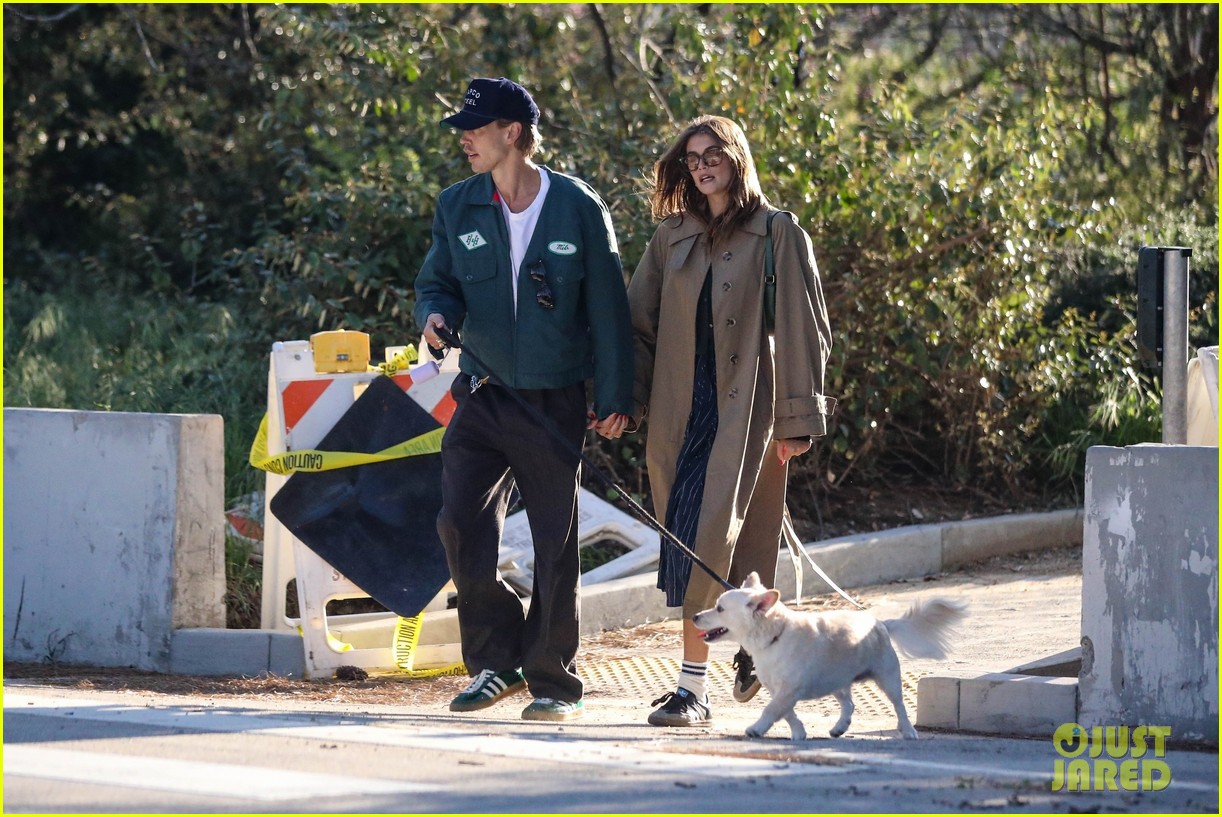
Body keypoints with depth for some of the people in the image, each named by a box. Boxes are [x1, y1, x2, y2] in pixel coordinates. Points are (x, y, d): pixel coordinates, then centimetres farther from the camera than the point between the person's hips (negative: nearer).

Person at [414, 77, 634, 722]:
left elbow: (606, 306, 1)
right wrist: (436, 313, -9)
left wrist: (613, 396, -2)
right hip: (482, 398, 3)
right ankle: (496, 661, 5)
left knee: (555, 543, 1)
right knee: (460, 523, -12)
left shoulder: (578, 209, -3)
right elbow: (436, 281, 16)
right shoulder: (457, 208, 6)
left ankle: (553, 682, 12)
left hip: (554, 403, -3)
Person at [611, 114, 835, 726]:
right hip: (680, 408, 5)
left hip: (744, 406, -5)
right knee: (693, 537, 6)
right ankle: (750, 643, 26)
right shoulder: (673, 237, 14)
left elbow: (800, 330, -3)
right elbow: (639, 322, 15)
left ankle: (693, 687, -15)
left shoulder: (777, 235, -1)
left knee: (709, 534, -14)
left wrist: (796, 419, -7)